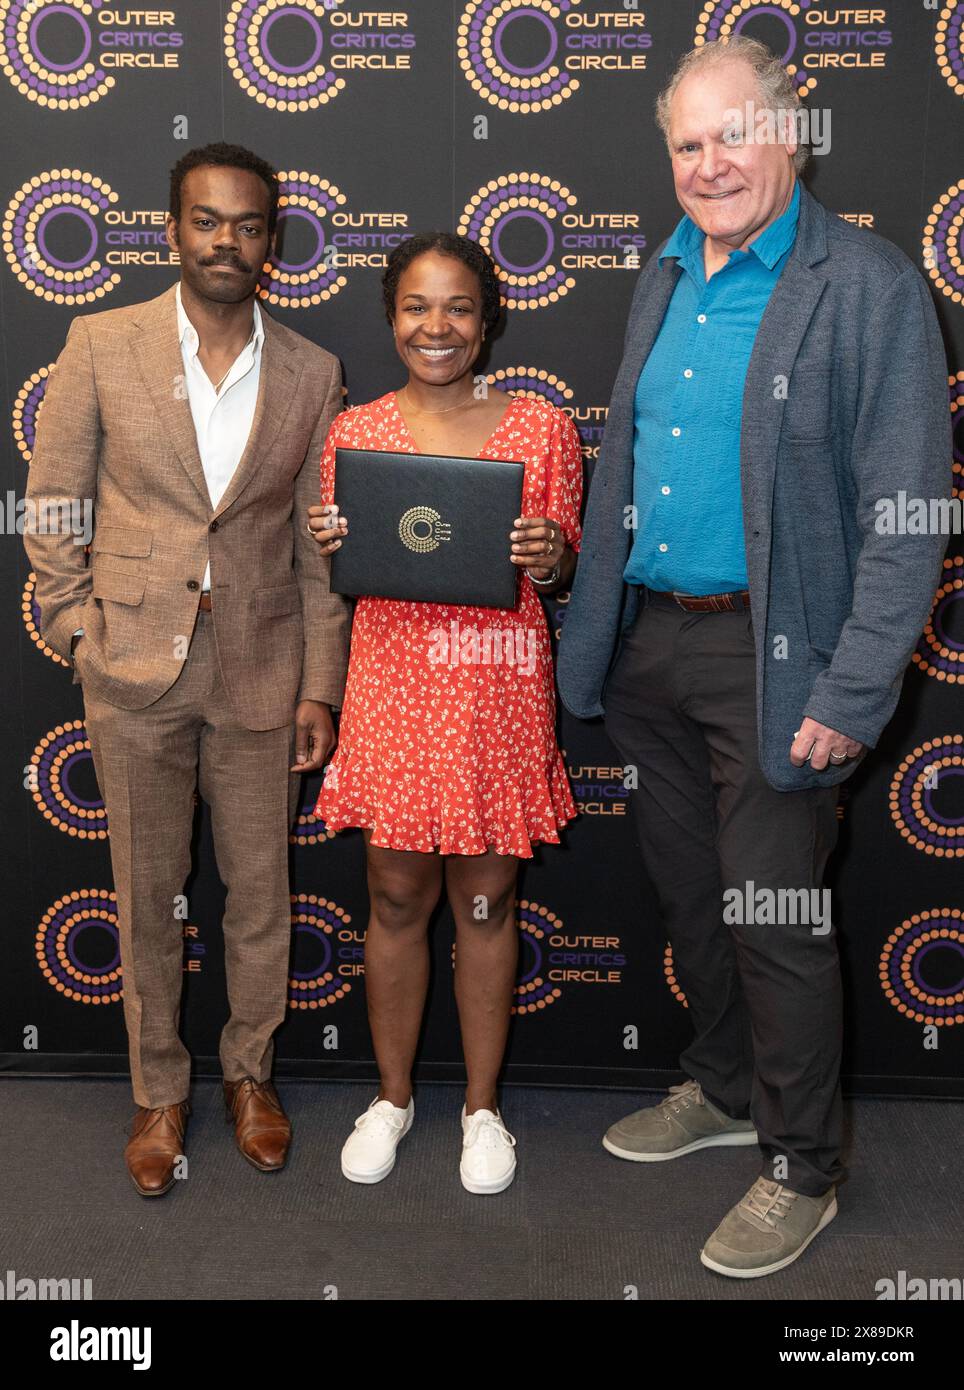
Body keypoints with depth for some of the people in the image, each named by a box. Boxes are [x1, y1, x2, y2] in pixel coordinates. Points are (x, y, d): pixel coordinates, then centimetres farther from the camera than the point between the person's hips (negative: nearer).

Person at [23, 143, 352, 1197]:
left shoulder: (311, 375, 2)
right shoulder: (102, 347, -1)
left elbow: (321, 548, 4)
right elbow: (51, 510, 3)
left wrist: (320, 689, 1)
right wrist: (81, 635, -4)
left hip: (260, 673, 1)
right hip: (134, 672, -1)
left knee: (260, 890, 12)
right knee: (146, 897, 11)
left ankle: (250, 1070, 34)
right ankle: (158, 1092, 31)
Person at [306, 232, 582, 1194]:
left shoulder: (542, 428, 1)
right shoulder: (353, 432, 4)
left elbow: (562, 576, 7)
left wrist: (549, 559, -16)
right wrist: (330, 546, -11)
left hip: (498, 691, -1)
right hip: (393, 688, 1)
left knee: (485, 902, 10)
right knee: (396, 898, 11)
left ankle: (482, 1106, 30)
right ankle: (392, 1095, 33)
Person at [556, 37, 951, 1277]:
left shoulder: (870, 288, -10)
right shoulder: (664, 278, 12)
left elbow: (905, 516, -13)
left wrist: (853, 696, -18)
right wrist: (590, 623, 9)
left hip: (768, 654, -6)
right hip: (647, 638, 7)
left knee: (775, 922, 2)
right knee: (686, 889, 18)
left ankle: (802, 1168, 24)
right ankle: (724, 1090, 41)